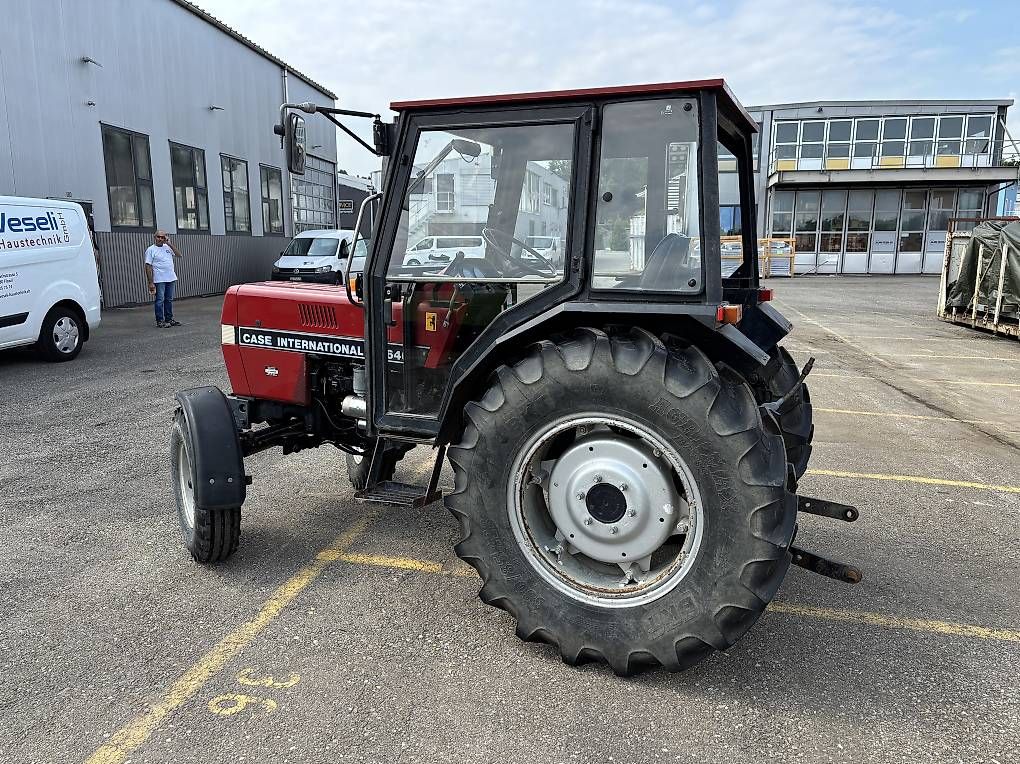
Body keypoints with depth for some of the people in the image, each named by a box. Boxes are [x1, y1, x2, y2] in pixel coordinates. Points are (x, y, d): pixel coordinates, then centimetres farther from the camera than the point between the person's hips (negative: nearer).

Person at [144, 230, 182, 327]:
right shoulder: (151, 250, -5)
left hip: (171, 279, 5)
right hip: (159, 280, -5)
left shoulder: (168, 247, 11)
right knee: (160, 300, -3)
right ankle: (160, 321, 2)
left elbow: (179, 255, 4)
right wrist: (150, 282, -14)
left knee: (169, 300, 12)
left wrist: (170, 244, -3)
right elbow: (148, 267, -8)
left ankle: (169, 319, 20)